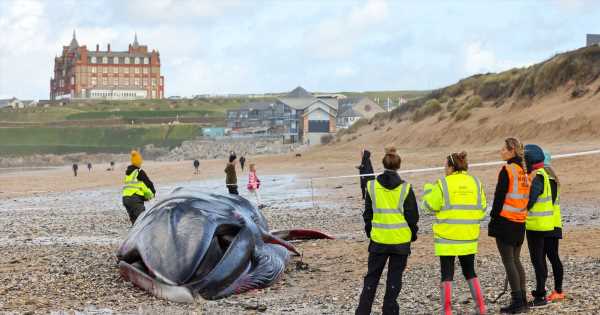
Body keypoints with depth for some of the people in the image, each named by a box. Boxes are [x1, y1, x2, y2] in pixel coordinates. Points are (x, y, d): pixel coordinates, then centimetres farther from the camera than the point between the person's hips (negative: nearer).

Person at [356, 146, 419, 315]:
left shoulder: (372, 186, -2)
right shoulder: (405, 188, -7)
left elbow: (367, 213, 5)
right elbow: (413, 215, -2)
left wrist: (369, 231, 18)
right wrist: (413, 234, 12)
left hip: (378, 239, 1)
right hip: (401, 240, -1)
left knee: (372, 276, 11)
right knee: (394, 278, 7)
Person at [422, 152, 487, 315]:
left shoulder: (443, 184, -11)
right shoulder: (476, 183, 3)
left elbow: (430, 204, -6)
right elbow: (481, 208, 7)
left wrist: (429, 189, 11)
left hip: (447, 236, -4)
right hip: (469, 237, 4)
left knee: (447, 274, 2)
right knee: (470, 271, 18)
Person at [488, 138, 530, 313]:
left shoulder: (507, 170, -13)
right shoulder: (524, 170, 10)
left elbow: (499, 196, -14)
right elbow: (526, 196, 14)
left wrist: (493, 218, -8)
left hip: (505, 220, -8)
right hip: (520, 222, 8)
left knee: (509, 262, -4)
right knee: (516, 260, 15)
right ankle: (522, 299, 16)